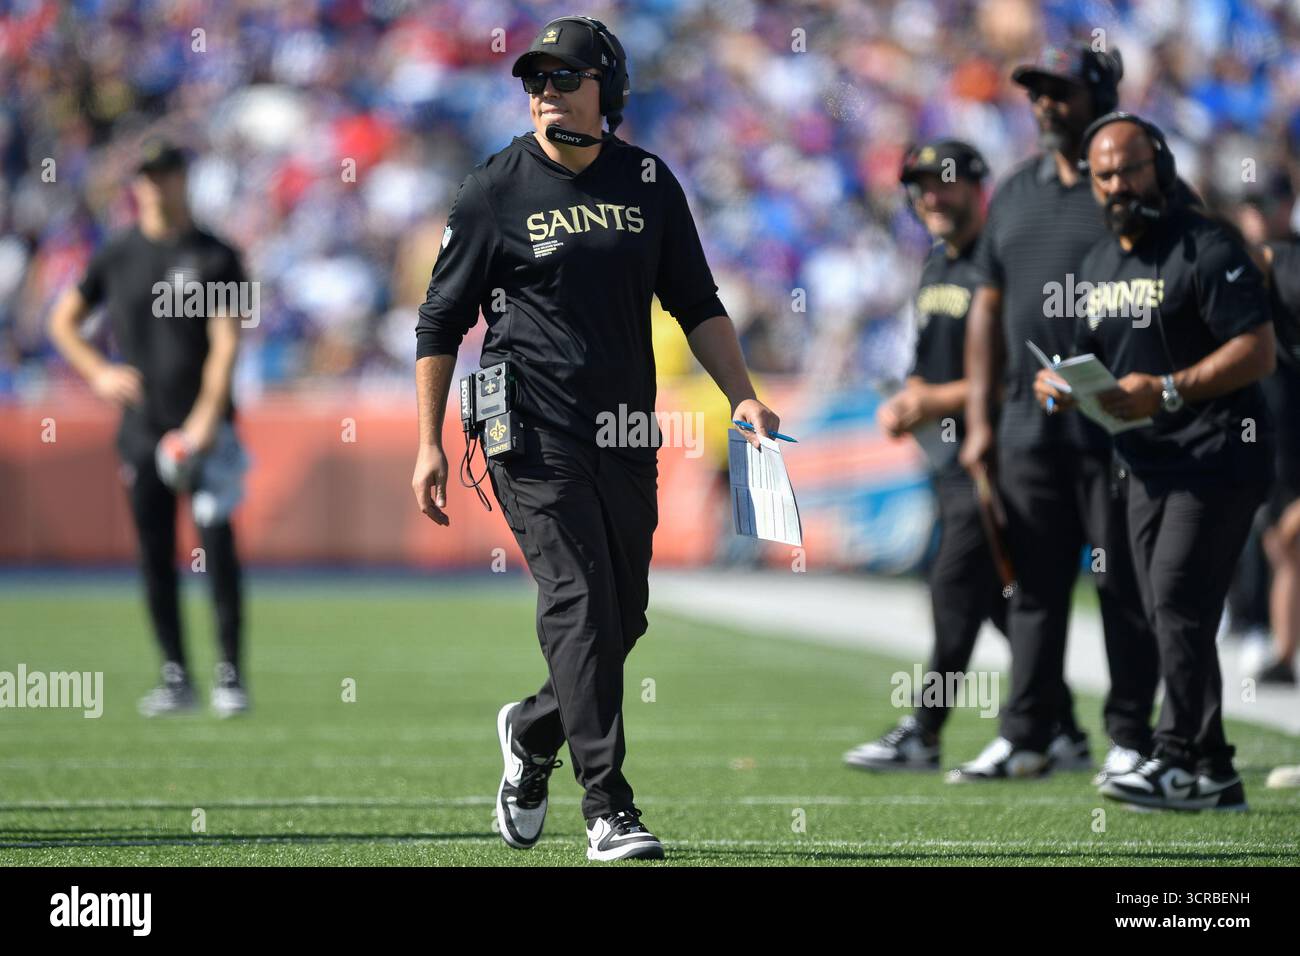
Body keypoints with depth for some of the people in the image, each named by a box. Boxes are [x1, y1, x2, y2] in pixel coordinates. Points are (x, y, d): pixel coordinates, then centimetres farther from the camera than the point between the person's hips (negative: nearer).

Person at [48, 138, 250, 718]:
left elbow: (225, 343, -8)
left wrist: (206, 419, -19)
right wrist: (98, 372, 3)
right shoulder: (116, 256, 9)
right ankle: (175, 677, 11)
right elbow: (63, 321, 19)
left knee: (217, 544, -10)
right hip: (142, 425, 3)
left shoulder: (215, 257, -1)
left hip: (206, 426, -3)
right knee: (154, 554, 4)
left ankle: (229, 674, -5)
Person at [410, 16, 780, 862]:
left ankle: (533, 732, 35)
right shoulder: (496, 191, -2)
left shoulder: (649, 183, 8)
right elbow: (441, 322, 3)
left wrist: (744, 398, 2)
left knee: (623, 617, 7)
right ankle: (608, 808, -14)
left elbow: (696, 304, 15)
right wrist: (430, 444, -1)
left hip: (627, 437, 5)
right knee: (580, 603, -14)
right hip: (534, 434, -4)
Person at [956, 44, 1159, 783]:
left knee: (1124, 585, -1)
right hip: (1030, 425, 6)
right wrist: (980, 420, 10)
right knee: (1035, 587, 8)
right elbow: (989, 309, 16)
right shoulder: (1016, 194, 14)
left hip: (1114, 429, -6)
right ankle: (1031, 736, 14)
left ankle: (1131, 739, 5)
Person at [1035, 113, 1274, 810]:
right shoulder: (1099, 263, 16)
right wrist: (1059, 384, 0)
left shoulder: (1208, 247, -10)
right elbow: (1095, 359, 24)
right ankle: (1212, 777, 8)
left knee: (1178, 600, -17)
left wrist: (1165, 391, -24)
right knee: (1165, 617, 5)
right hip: (1149, 465, 8)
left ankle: (1180, 759, -17)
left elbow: (1257, 352, -17)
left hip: (1217, 457, -8)